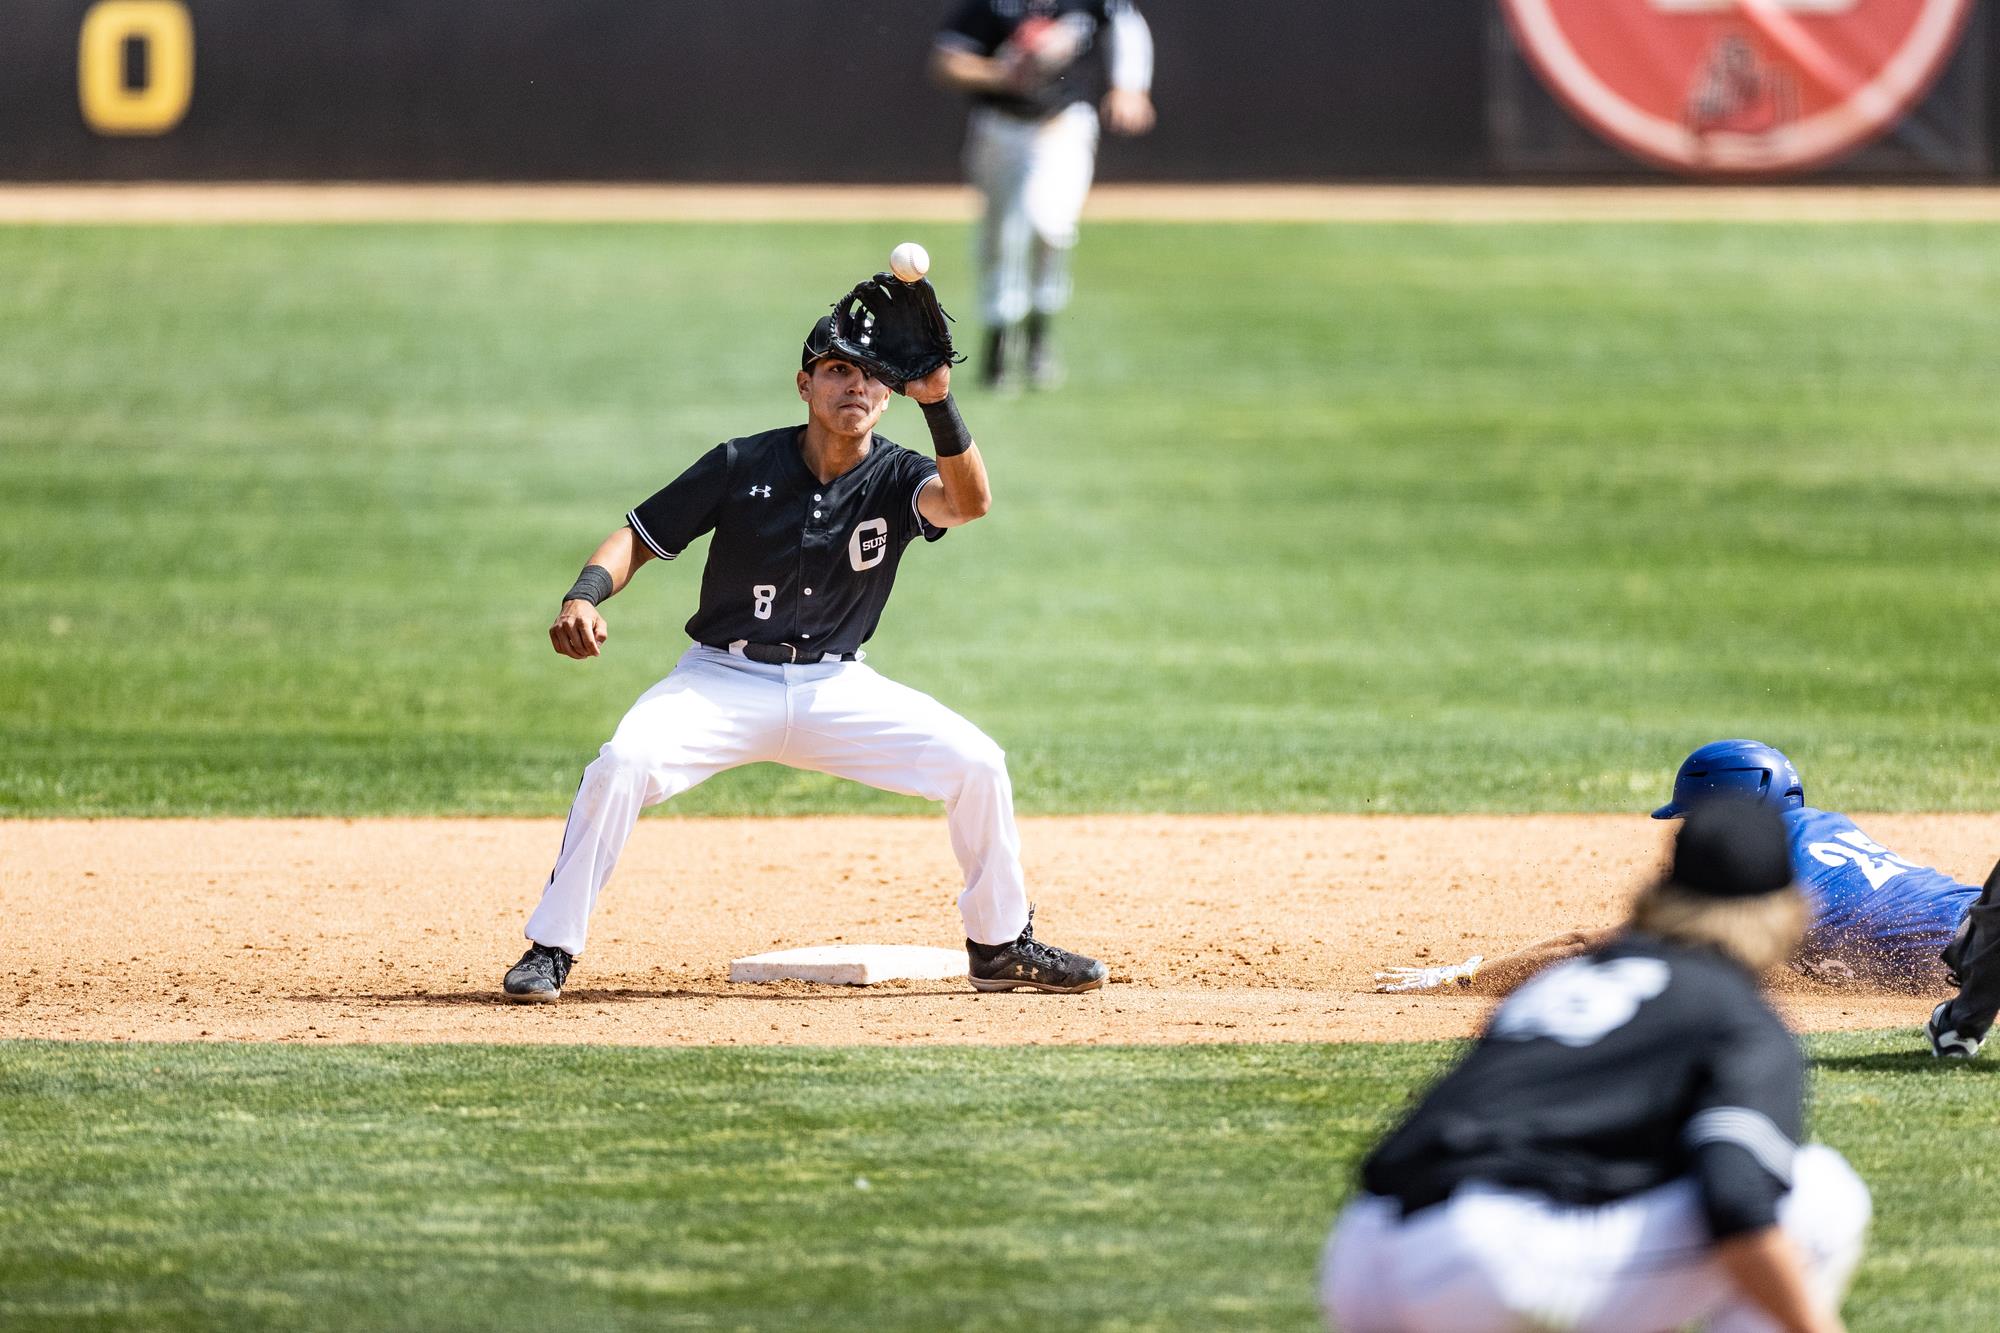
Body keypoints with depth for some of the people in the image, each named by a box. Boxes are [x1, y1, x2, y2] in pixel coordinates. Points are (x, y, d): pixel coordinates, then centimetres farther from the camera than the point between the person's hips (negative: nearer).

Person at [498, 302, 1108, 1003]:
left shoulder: (897, 477, -5)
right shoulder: (743, 465, -7)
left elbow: (968, 501, -28)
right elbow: (640, 536, -4)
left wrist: (937, 400, -42)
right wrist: (584, 596, -24)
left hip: (835, 687, 2)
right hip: (726, 679, -2)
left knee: (976, 762, -13)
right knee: (623, 762, -29)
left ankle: (1000, 945, 8)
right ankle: (550, 951, -17)